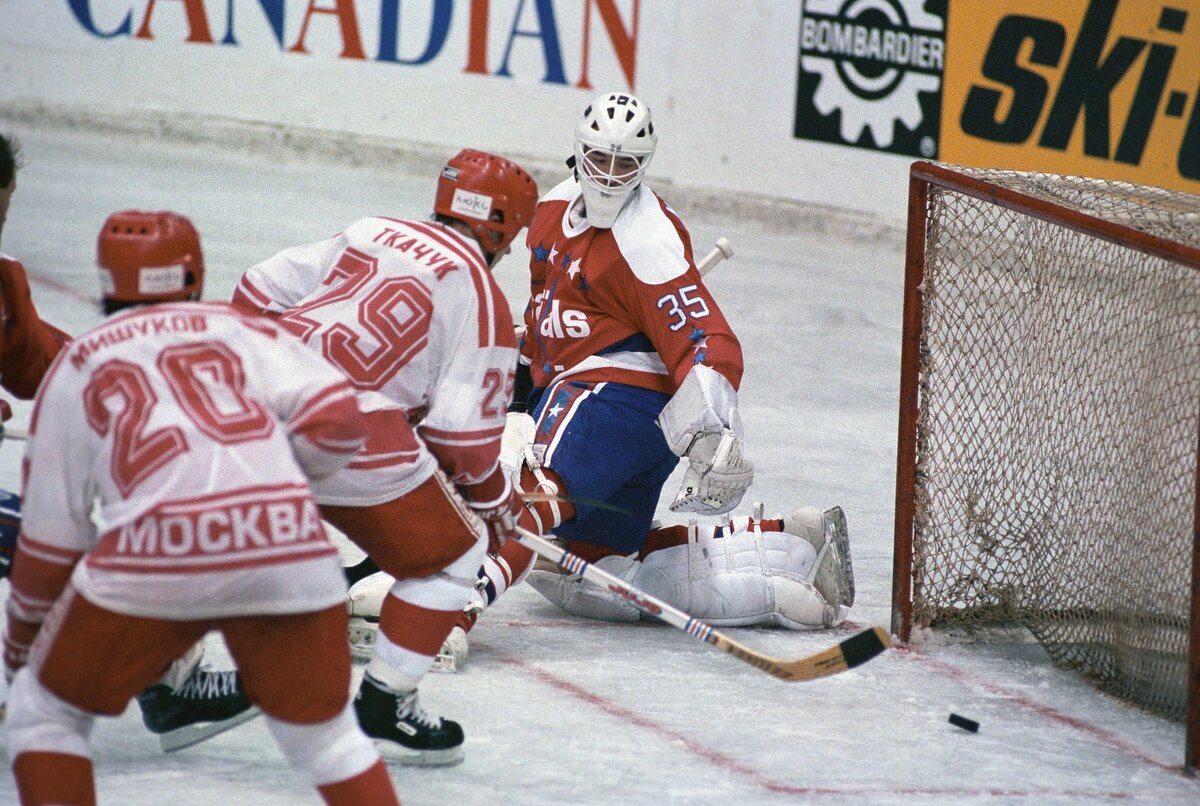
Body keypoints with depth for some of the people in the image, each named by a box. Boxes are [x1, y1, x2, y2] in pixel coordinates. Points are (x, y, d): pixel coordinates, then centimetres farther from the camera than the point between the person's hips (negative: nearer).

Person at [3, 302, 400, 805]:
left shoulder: (74, 368, 23)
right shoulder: (243, 329, 24)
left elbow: (51, 537, 22)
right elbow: (338, 422, 9)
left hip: (157, 547, -2)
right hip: (290, 539, 2)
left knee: (44, 711, 21)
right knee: (323, 732, 23)